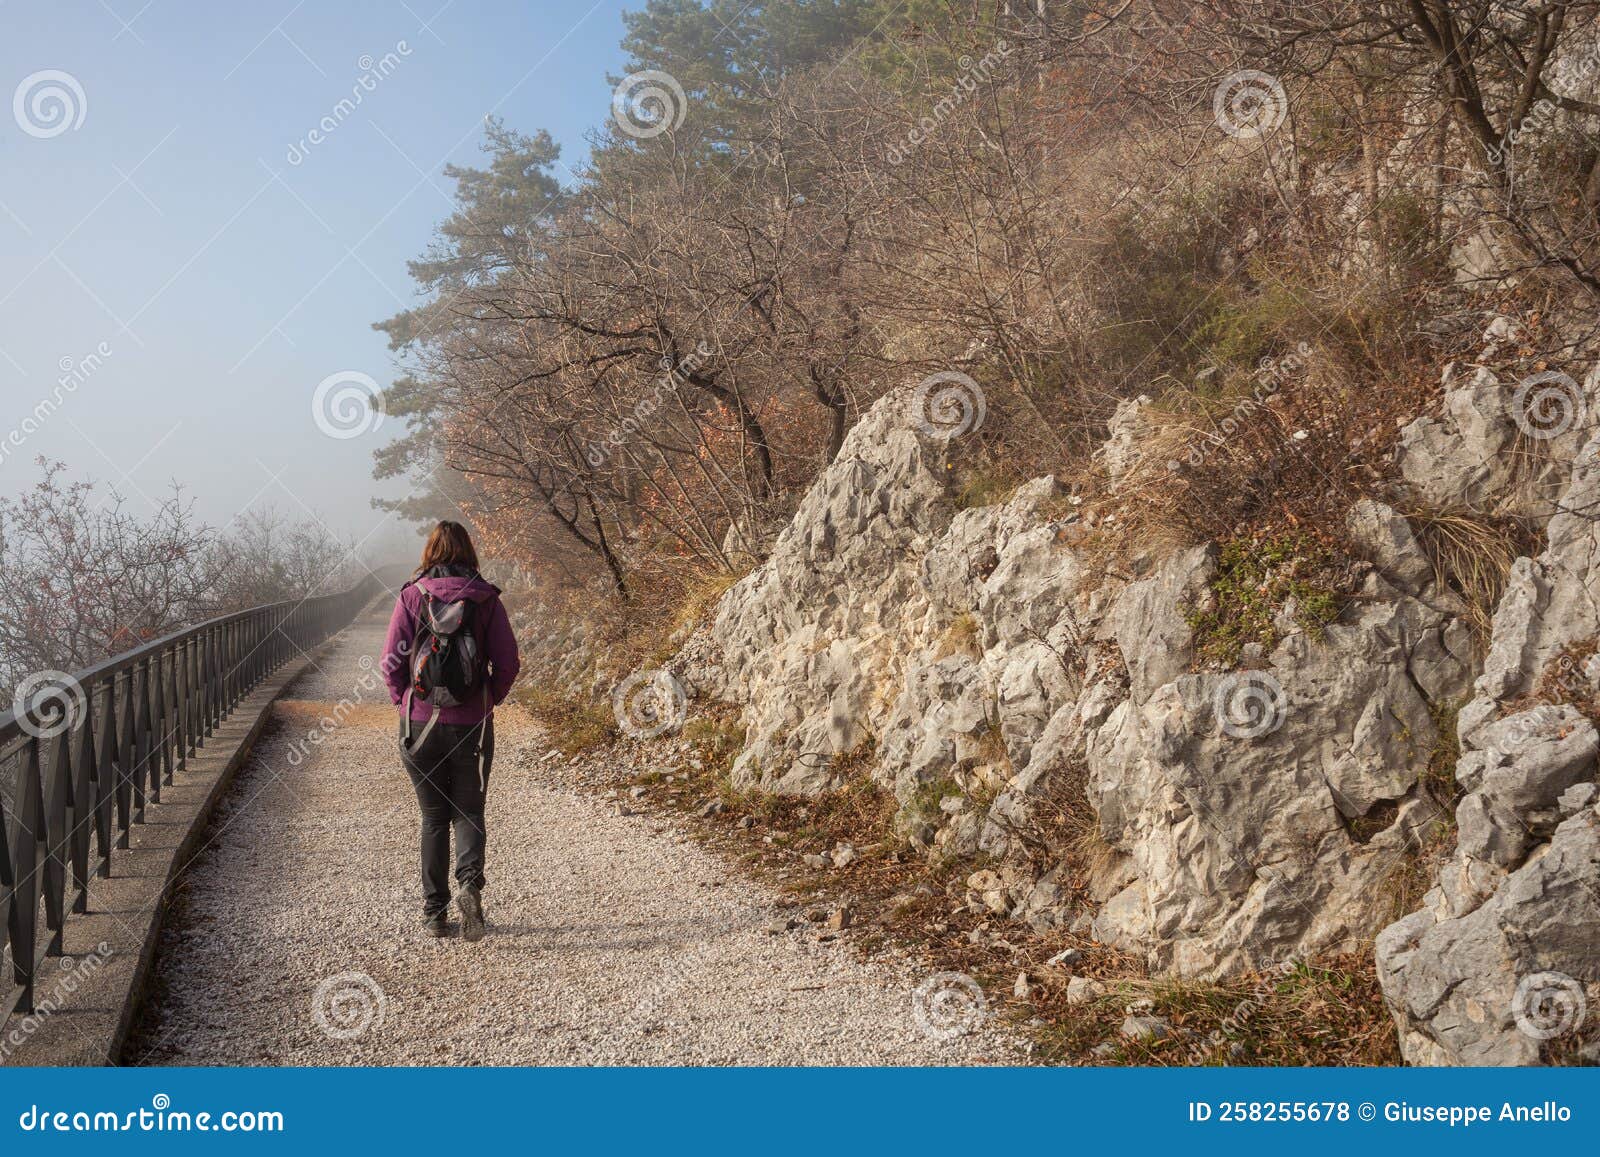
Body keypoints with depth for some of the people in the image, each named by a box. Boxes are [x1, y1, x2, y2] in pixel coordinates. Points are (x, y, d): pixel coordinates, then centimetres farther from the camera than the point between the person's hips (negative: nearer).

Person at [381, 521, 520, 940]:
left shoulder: (411, 597, -3)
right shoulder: (487, 599, -3)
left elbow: (391, 662, -5)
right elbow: (508, 663, -5)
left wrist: (405, 700, 11)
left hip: (420, 724, 0)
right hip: (472, 725, 0)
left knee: (433, 817, 13)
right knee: (469, 812, 12)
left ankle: (434, 912, 15)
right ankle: (470, 883, -13)